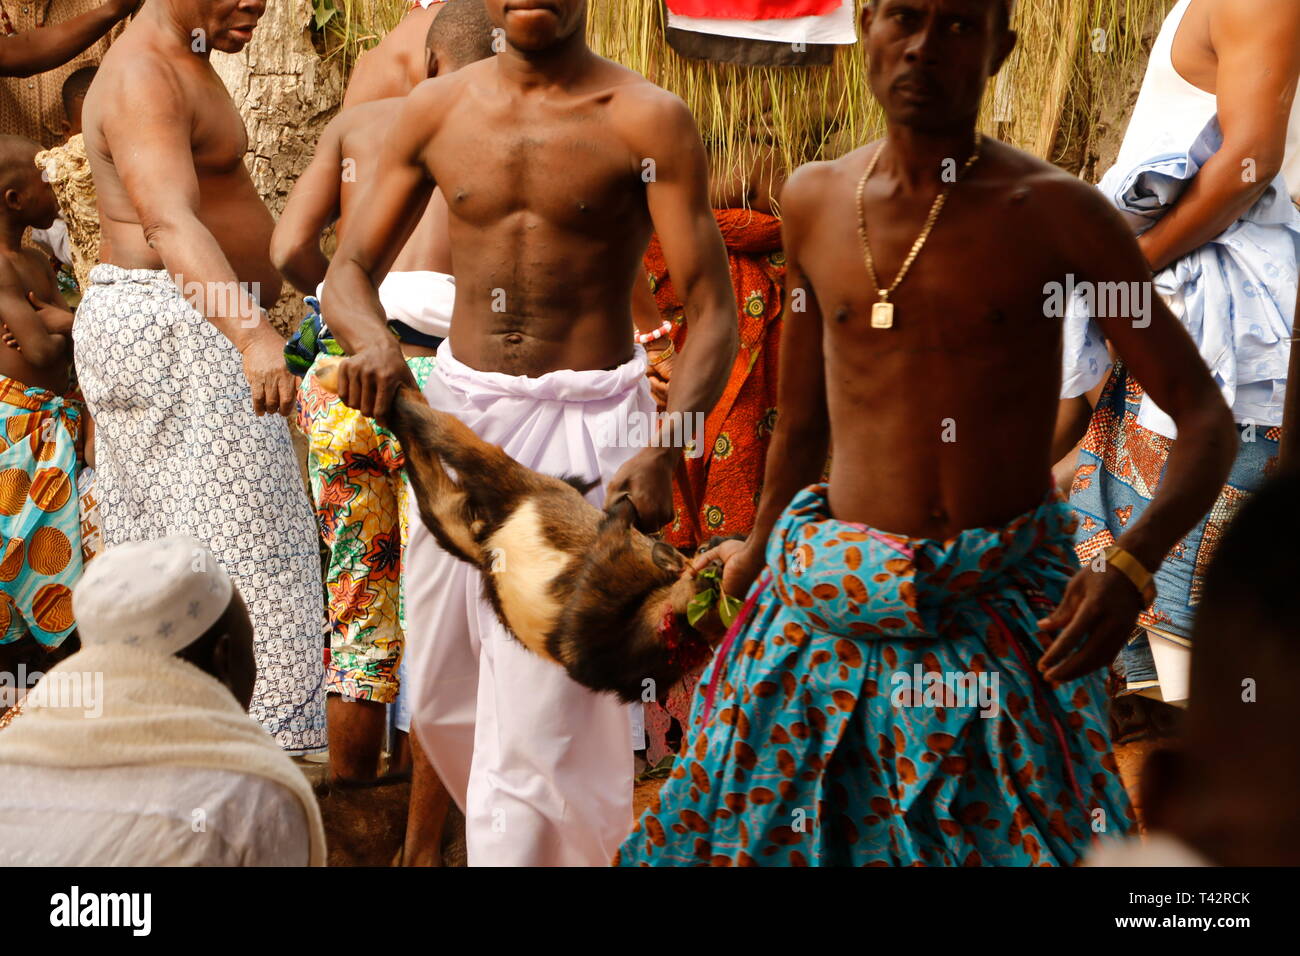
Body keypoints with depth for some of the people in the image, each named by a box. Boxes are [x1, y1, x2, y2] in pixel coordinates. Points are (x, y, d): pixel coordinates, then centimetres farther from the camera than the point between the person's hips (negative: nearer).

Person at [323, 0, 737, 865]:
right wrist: (374, 342, -19)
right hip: (456, 412, 5)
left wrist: (663, 454, -26)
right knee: (443, 700, 16)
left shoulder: (648, 122, -8)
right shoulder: (438, 110, 4)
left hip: (584, 425, -5)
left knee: (537, 725, -7)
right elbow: (351, 271, 5)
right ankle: (530, 840, 40)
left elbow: (713, 312, -11)